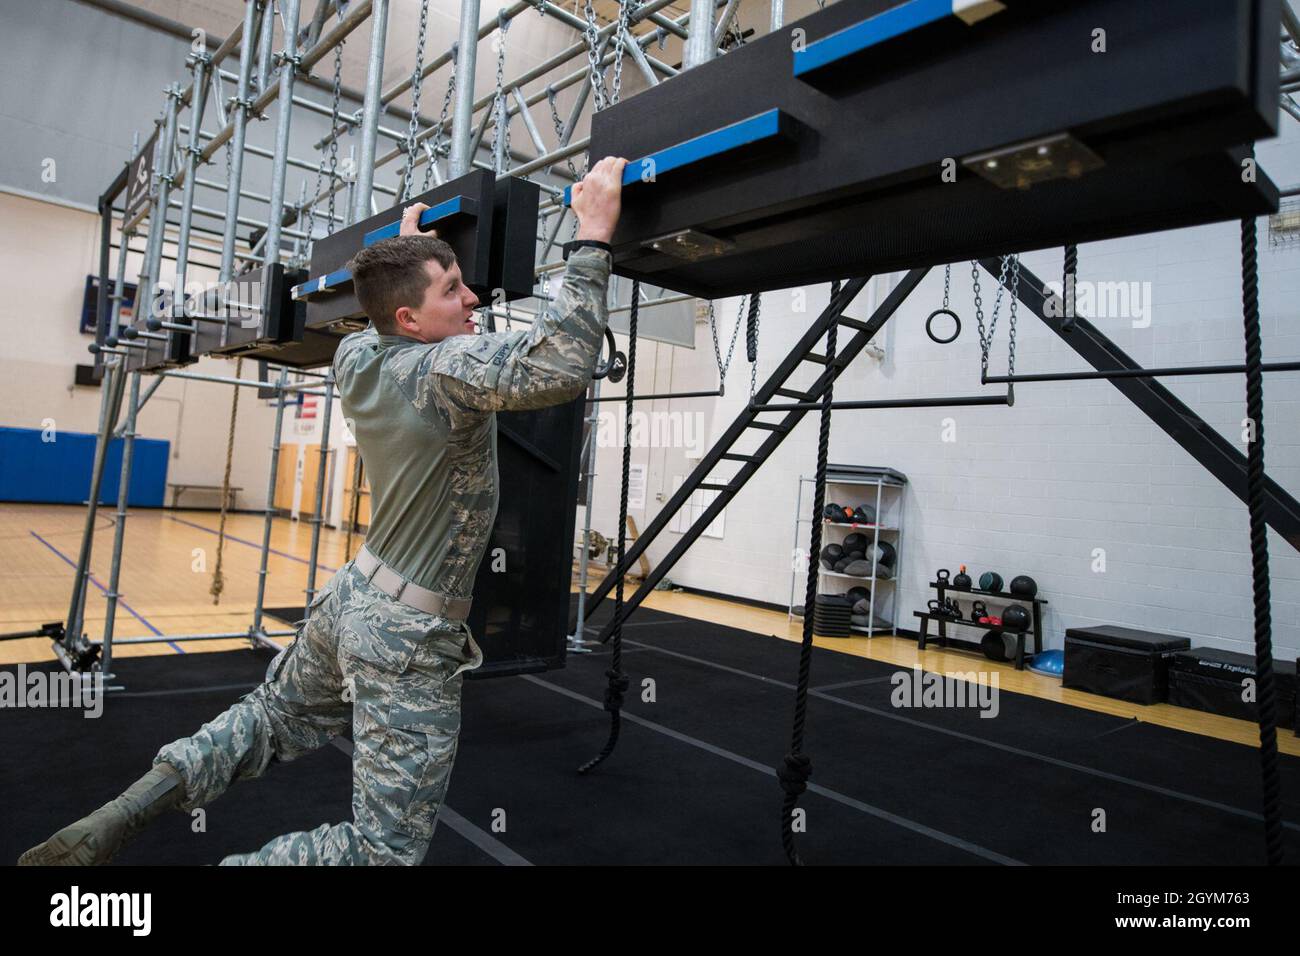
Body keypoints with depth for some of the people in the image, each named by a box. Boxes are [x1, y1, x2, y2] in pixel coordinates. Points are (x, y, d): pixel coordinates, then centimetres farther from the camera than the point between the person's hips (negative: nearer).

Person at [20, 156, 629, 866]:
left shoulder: (357, 355, 1)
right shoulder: (447, 370, -23)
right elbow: (560, 367, -40)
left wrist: (407, 246, 30)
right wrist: (593, 235, -33)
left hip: (351, 596, 8)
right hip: (407, 639, -8)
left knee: (273, 720, 34)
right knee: (387, 847, 4)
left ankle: (120, 817, 22)